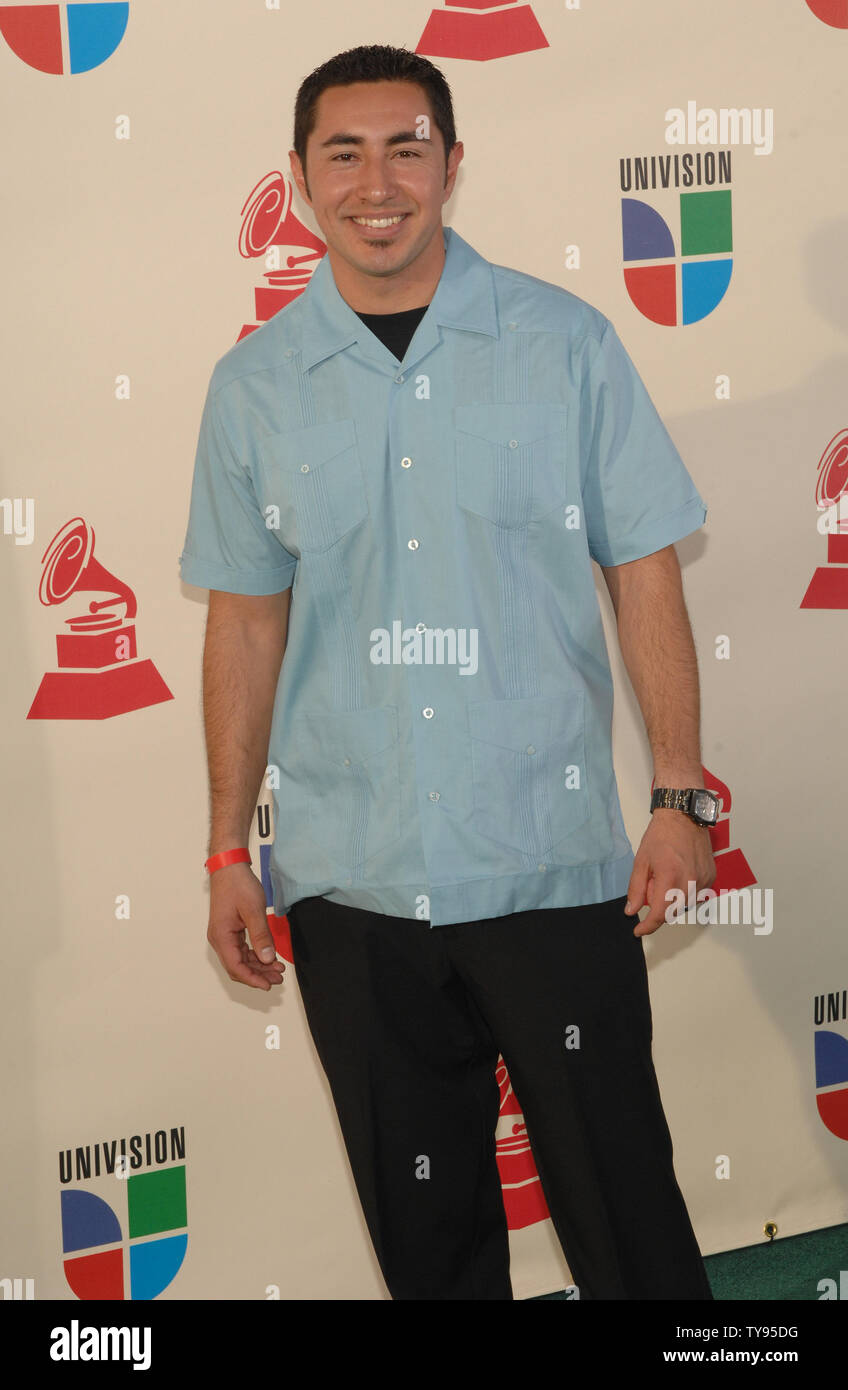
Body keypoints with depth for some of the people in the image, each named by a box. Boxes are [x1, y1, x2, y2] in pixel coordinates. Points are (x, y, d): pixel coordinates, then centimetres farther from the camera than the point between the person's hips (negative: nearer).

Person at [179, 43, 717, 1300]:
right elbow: (246, 622, 10)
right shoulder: (254, 385, 4)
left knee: (621, 1208, 2)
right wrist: (228, 851, 9)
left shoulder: (563, 343, -1)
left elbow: (645, 575, 2)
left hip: (554, 866, -2)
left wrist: (681, 795, -3)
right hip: (350, 885, 2)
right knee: (423, 1223, 12)